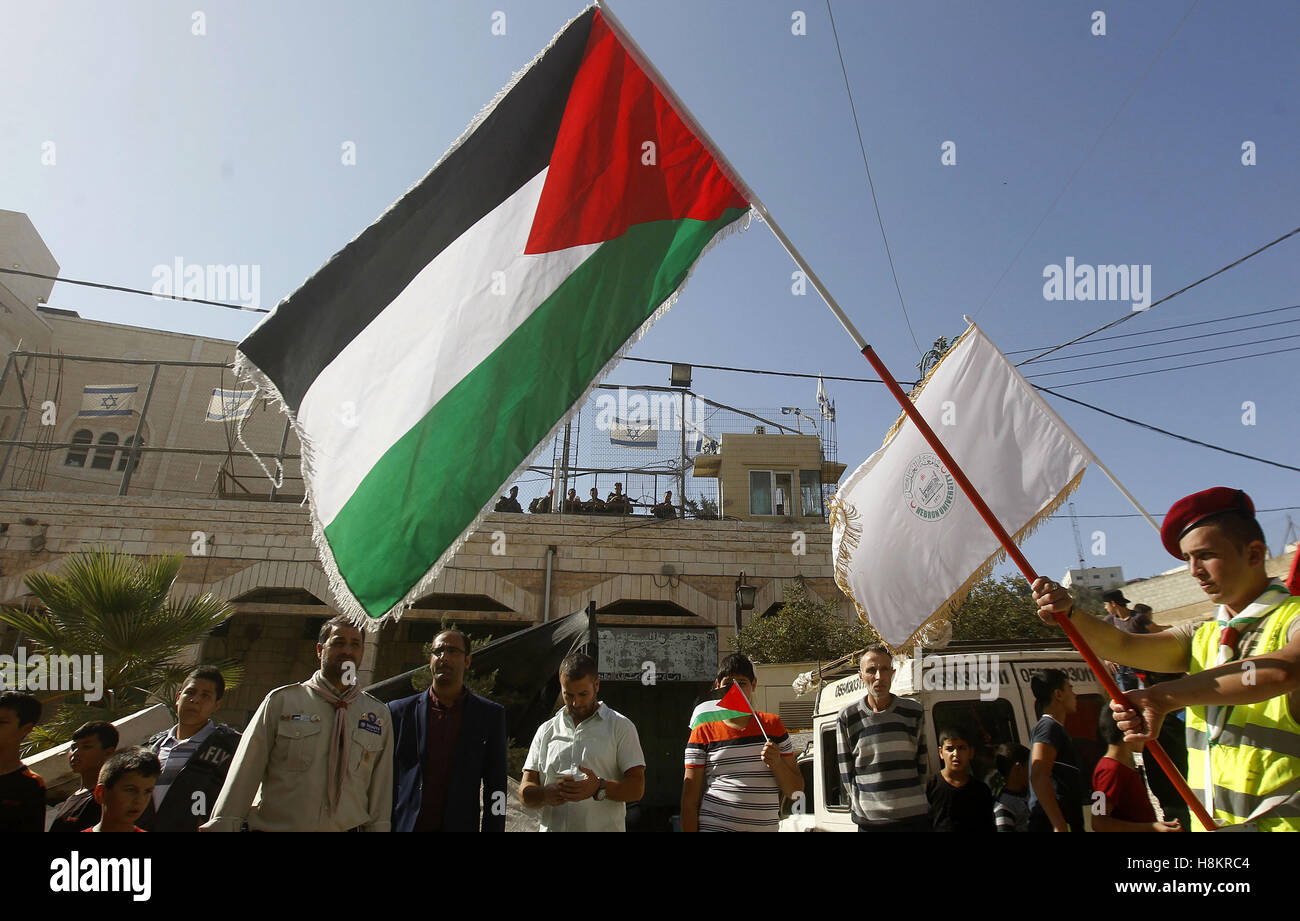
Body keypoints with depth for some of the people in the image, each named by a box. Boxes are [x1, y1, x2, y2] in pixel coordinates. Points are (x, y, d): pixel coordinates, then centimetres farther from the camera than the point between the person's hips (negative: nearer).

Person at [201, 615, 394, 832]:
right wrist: (221, 825, -7)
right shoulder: (281, 701, -1)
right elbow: (243, 775, -2)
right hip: (275, 825, -2)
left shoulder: (379, 715, 3)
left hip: (348, 826, 2)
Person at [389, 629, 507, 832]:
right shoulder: (400, 711, 3)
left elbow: (495, 791, 1)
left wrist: (492, 828, -3)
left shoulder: (490, 715, 1)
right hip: (405, 825, 1)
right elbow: (387, 783, 5)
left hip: (461, 825, 0)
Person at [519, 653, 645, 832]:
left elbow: (637, 787, -3)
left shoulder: (620, 726, 4)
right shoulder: (546, 731, 12)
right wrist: (546, 794, -13)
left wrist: (599, 788, -19)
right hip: (553, 827, 4)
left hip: (604, 828, -4)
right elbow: (525, 793, 8)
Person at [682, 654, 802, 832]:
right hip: (714, 826, -2)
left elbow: (796, 790, 5)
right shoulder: (703, 732, -2)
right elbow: (690, 802, -2)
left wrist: (776, 764, -12)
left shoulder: (772, 725, 5)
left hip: (766, 826, 2)